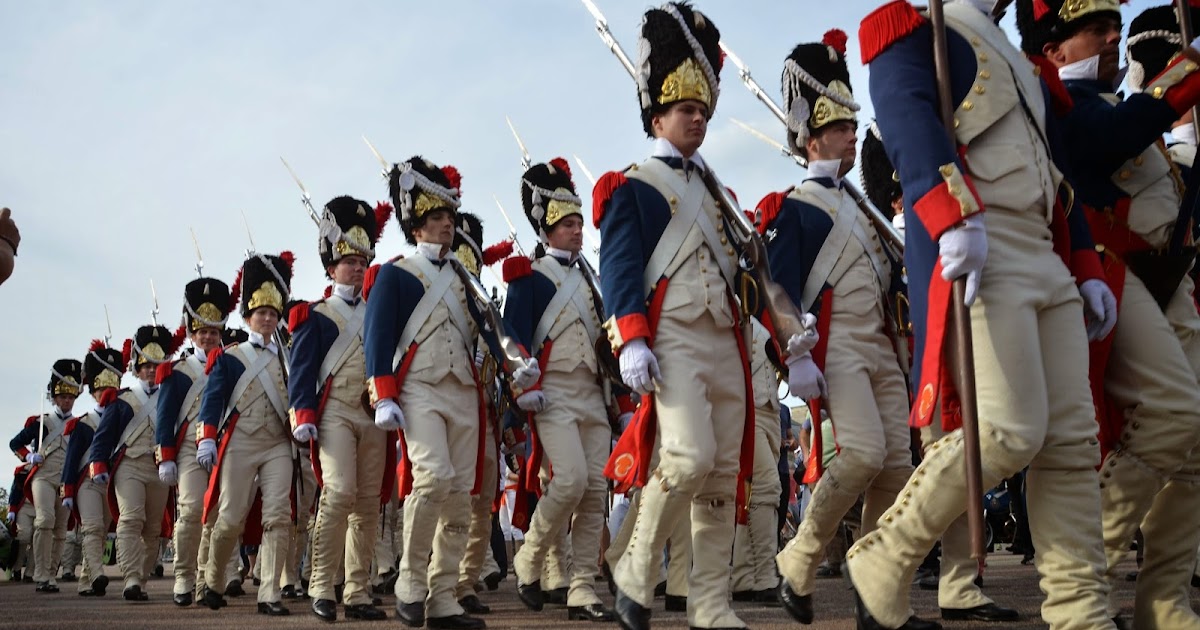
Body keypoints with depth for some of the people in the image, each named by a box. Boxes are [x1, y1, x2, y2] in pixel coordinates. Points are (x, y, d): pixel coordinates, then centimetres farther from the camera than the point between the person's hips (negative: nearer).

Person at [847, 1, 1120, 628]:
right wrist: (955, 217, -31)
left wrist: (1086, 270, 21)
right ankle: (881, 565, -2)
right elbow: (909, 119, -15)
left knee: (1072, 440, 1)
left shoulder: (1016, 62, 30)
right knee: (1010, 432, -17)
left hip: (1048, 264, 9)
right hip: (973, 258, -8)